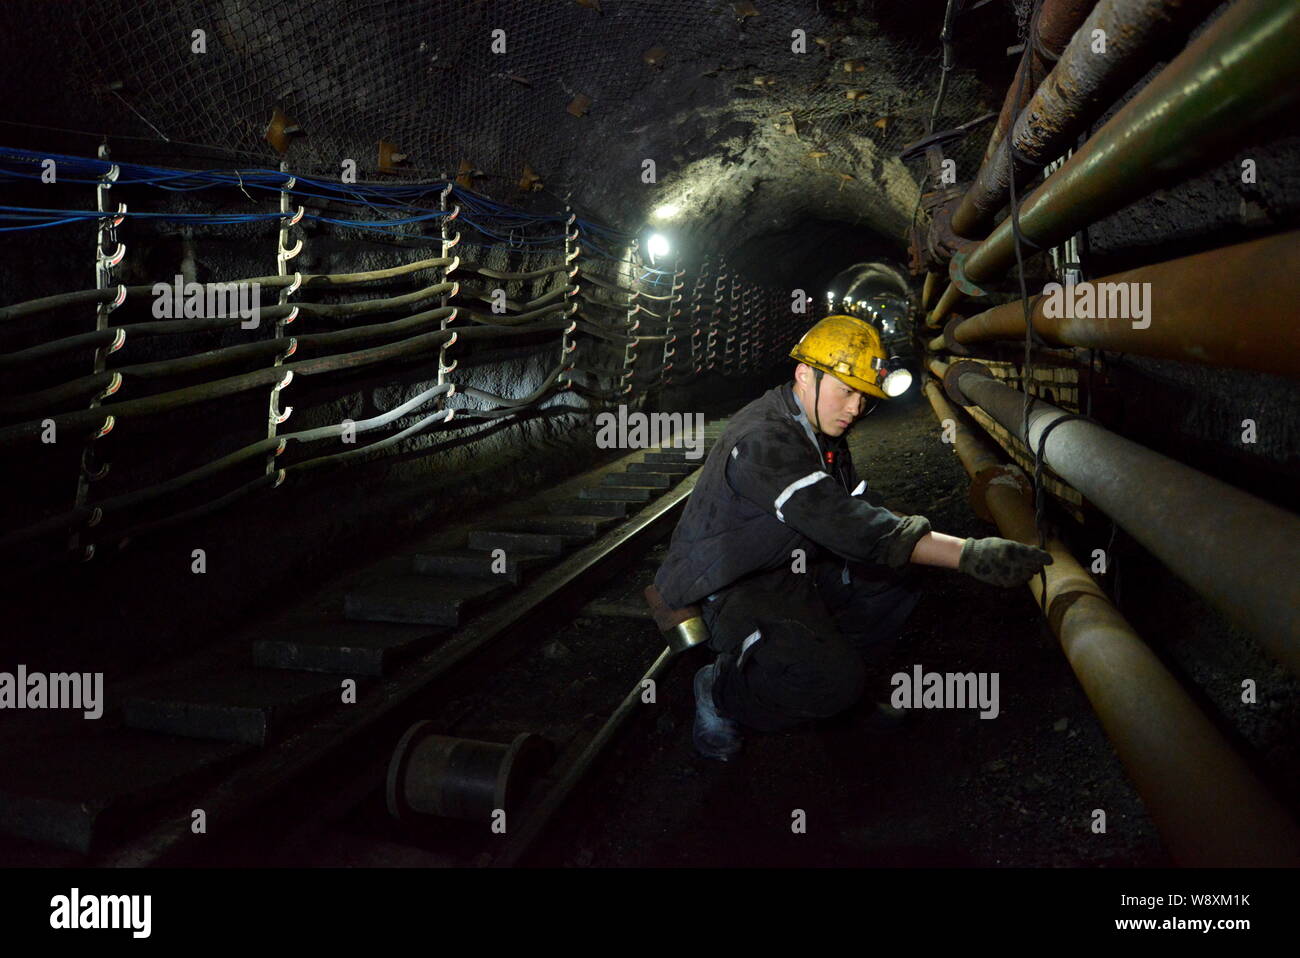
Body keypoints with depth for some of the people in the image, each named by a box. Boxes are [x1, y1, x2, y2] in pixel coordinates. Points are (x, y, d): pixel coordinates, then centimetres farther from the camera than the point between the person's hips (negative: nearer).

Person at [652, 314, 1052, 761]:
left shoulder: (821, 429, 6)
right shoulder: (762, 440, -28)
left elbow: (852, 512, 6)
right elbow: (846, 525, -38)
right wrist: (968, 554, -43)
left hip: (794, 567, 9)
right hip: (729, 587, -9)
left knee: (894, 584, -4)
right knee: (836, 682, -26)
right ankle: (721, 689, -2)